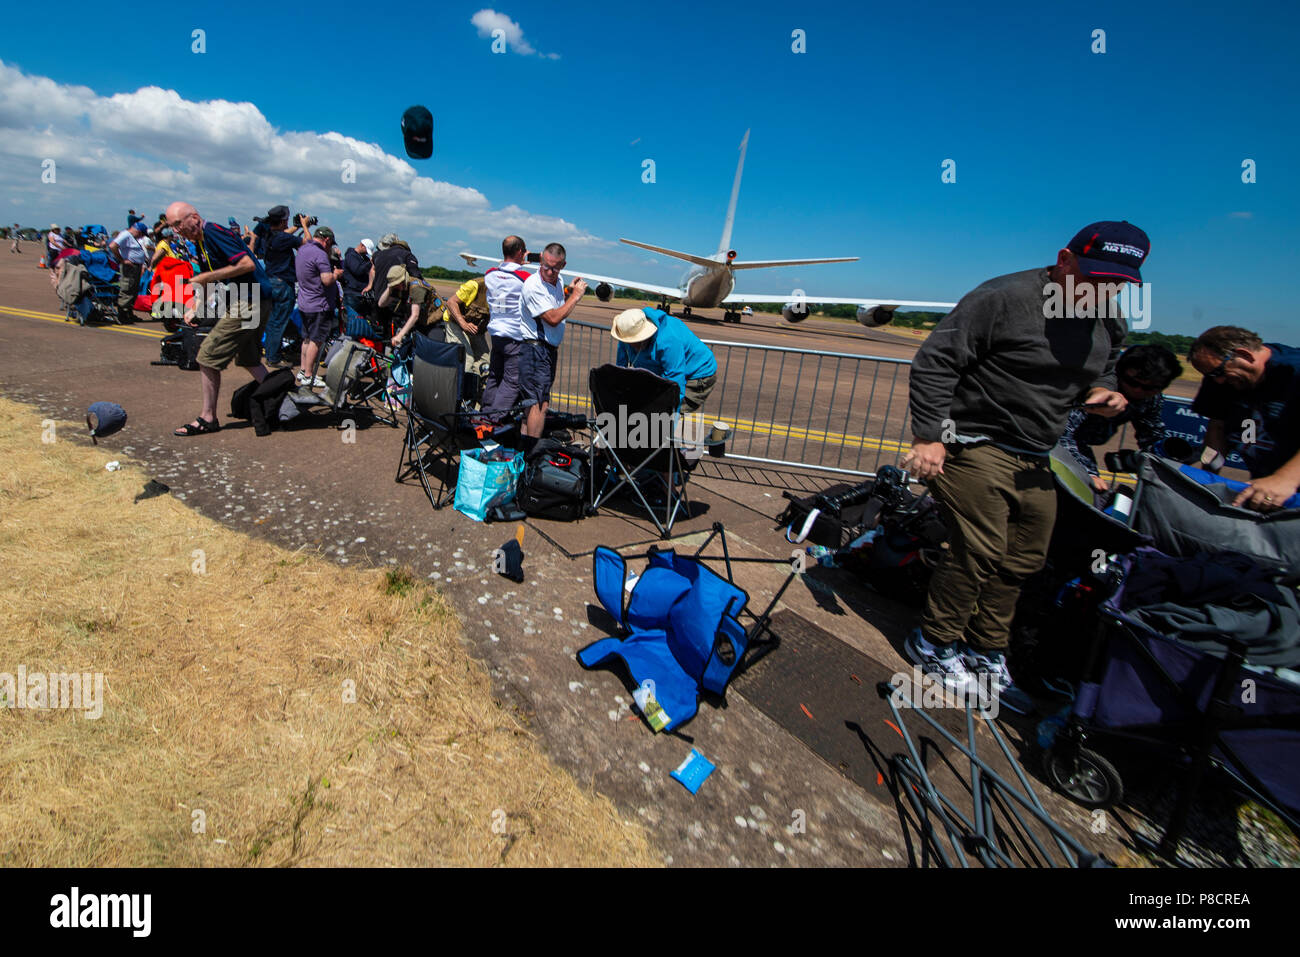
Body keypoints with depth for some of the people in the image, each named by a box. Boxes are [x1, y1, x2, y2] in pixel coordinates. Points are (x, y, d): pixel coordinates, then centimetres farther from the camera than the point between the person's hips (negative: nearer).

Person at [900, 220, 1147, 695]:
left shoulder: (1110, 323, 13)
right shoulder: (1003, 298, -12)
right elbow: (934, 363, -15)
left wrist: (1102, 390, 4)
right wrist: (929, 436, -21)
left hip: (1034, 460, 8)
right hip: (975, 447, -8)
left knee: (1023, 561, 13)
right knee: (978, 553, -9)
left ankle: (988, 649, 32)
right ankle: (935, 643, 13)